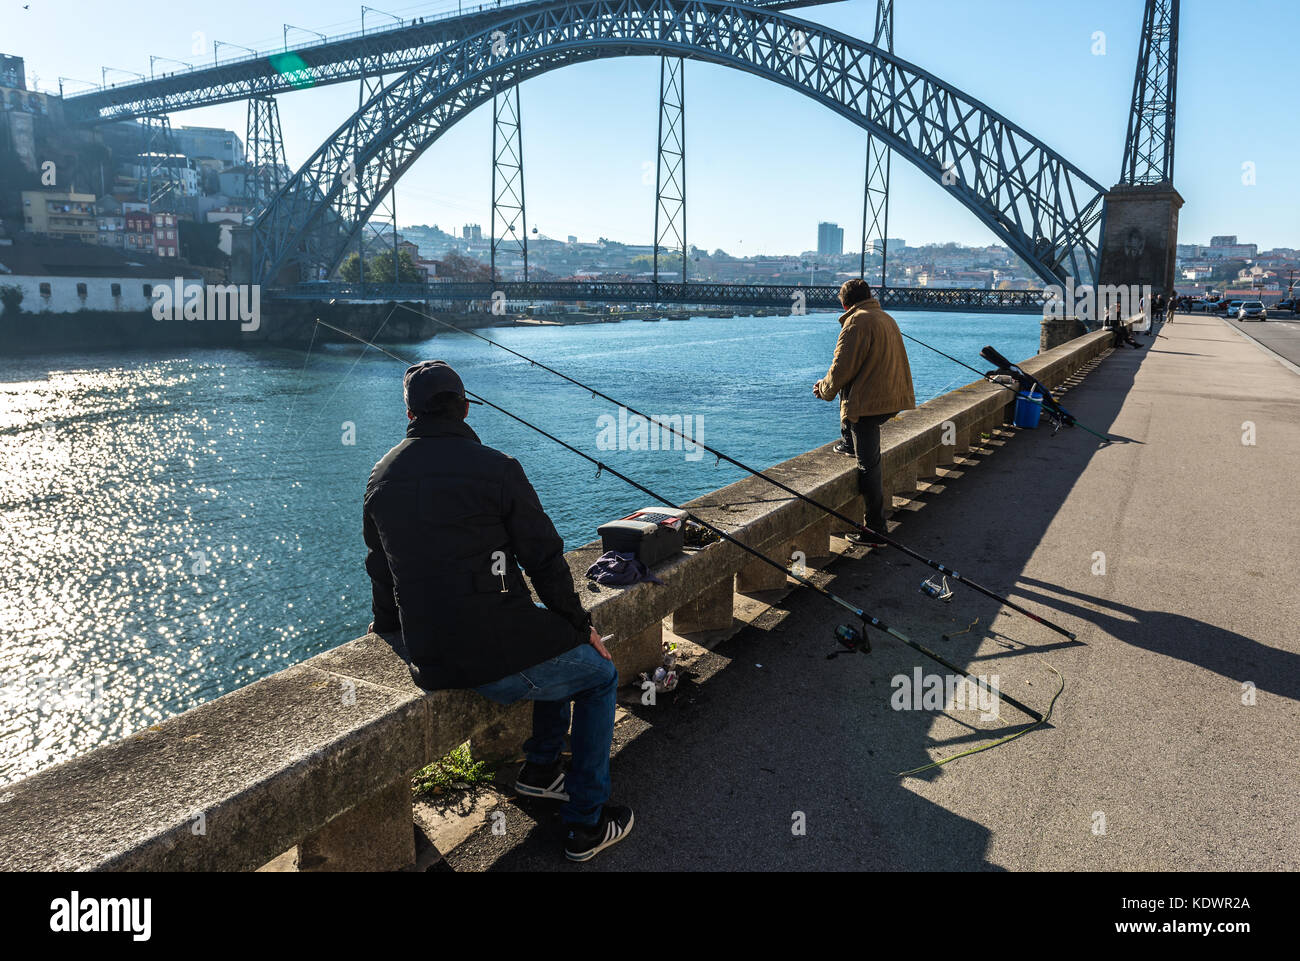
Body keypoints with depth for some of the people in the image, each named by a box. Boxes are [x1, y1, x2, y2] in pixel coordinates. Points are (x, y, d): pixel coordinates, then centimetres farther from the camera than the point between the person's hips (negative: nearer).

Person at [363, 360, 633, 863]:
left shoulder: (381, 477, 8)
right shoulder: (496, 468, -10)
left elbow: (381, 572, 18)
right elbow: (545, 560, -8)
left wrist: (388, 629, 37)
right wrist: (582, 626, 7)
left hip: (430, 665, 7)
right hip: (500, 658, -7)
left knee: (555, 649, 31)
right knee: (600, 674, 19)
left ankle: (540, 768, 38)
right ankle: (586, 824, 20)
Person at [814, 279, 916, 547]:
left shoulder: (857, 323, -11)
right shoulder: (887, 319, 18)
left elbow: (842, 369, -13)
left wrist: (824, 389, 7)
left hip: (866, 403, -9)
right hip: (891, 398, 9)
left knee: (868, 465, -5)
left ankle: (876, 530, -2)